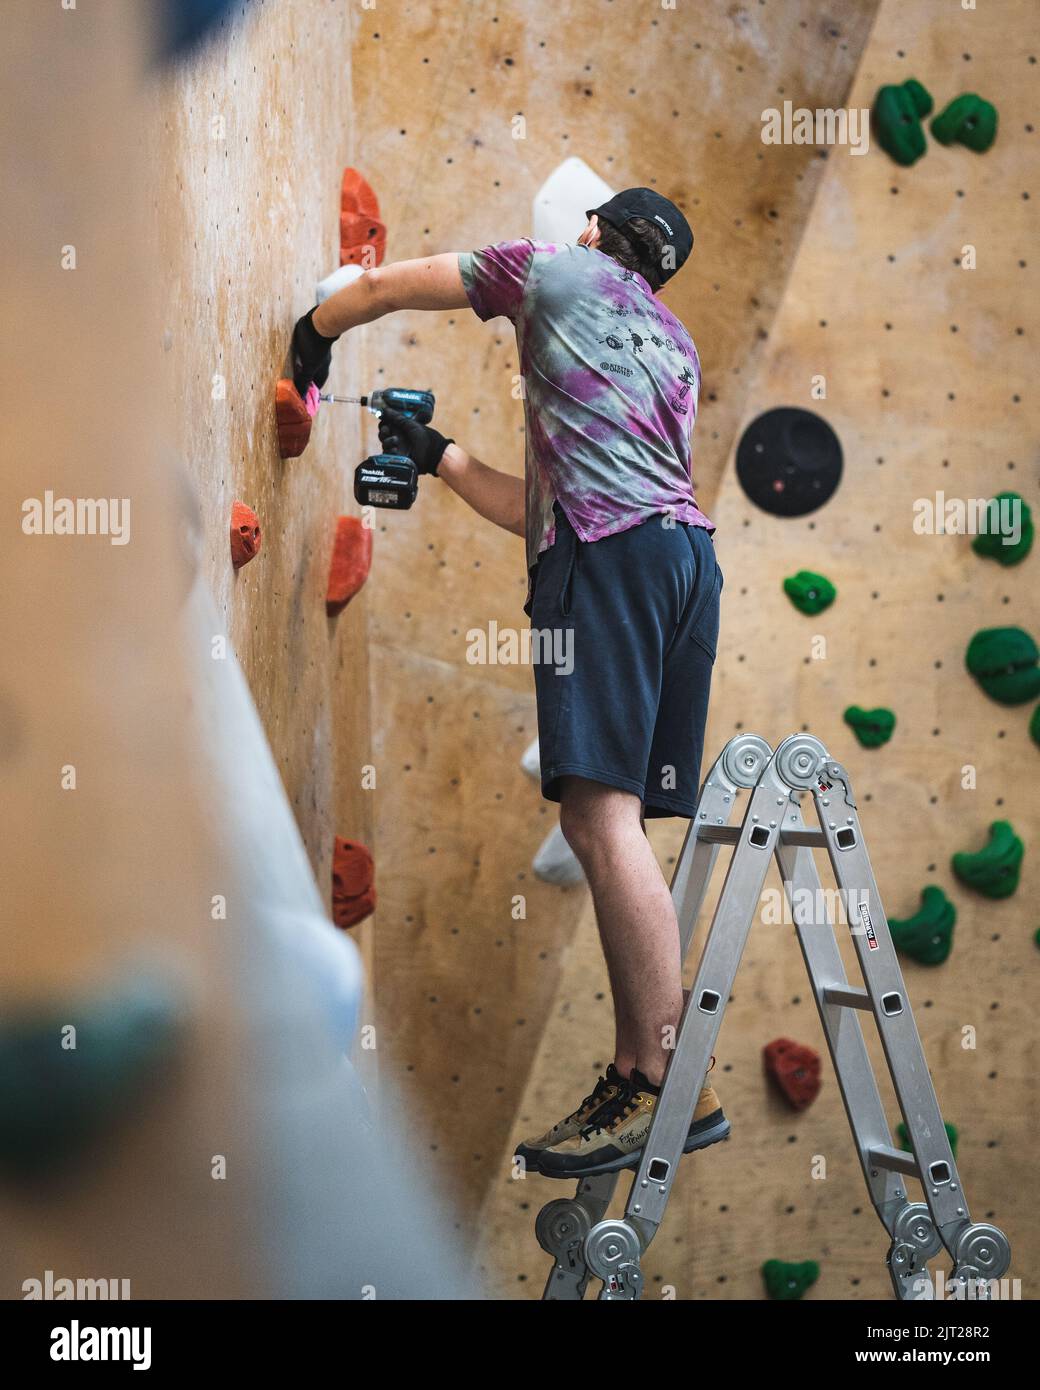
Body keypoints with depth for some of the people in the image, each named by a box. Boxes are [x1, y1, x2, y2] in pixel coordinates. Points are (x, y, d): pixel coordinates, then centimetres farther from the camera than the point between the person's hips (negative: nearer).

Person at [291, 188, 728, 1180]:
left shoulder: (562, 271, 15)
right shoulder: (677, 348, 33)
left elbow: (387, 285, 20)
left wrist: (316, 329, 40)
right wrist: (437, 456, 41)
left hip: (610, 555, -8)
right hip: (688, 552, 8)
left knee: (602, 812, -15)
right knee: (607, 821, 5)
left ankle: (673, 1089, -20)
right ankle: (637, 1073, 2)